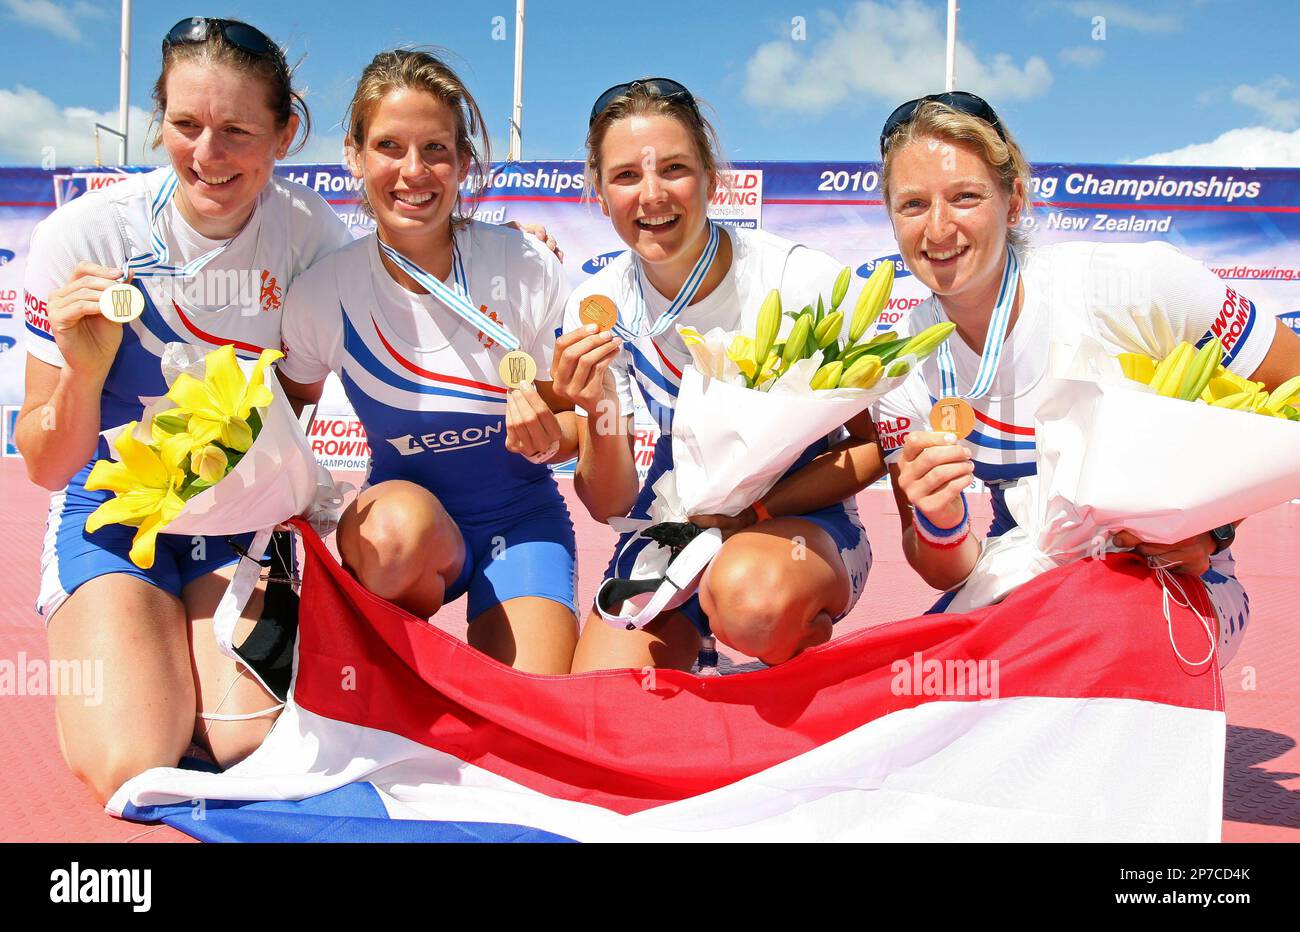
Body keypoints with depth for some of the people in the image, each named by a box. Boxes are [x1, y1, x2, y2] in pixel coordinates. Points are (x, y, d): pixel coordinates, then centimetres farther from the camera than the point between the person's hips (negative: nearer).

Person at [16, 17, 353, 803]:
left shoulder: (313, 236, -13)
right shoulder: (83, 236, -16)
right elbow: (47, 469, -11)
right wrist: (83, 374, -30)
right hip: (113, 510, -1)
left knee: (250, 747, -19)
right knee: (129, 766, -19)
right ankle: (94, 661, 14)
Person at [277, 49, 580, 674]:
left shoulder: (527, 268, -14)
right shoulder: (322, 294, -11)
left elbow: (571, 429, -4)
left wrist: (545, 433, -27)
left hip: (520, 514, -1)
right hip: (404, 502, 1)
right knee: (396, 524, -36)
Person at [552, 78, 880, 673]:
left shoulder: (804, 282, -18)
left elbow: (875, 443, -8)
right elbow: (609, 506, -7)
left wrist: (752, 511, -20)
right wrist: (601, 413, -27)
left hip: (799, 517, -2)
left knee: (748, 595, -37)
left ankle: (814, 644, -3)